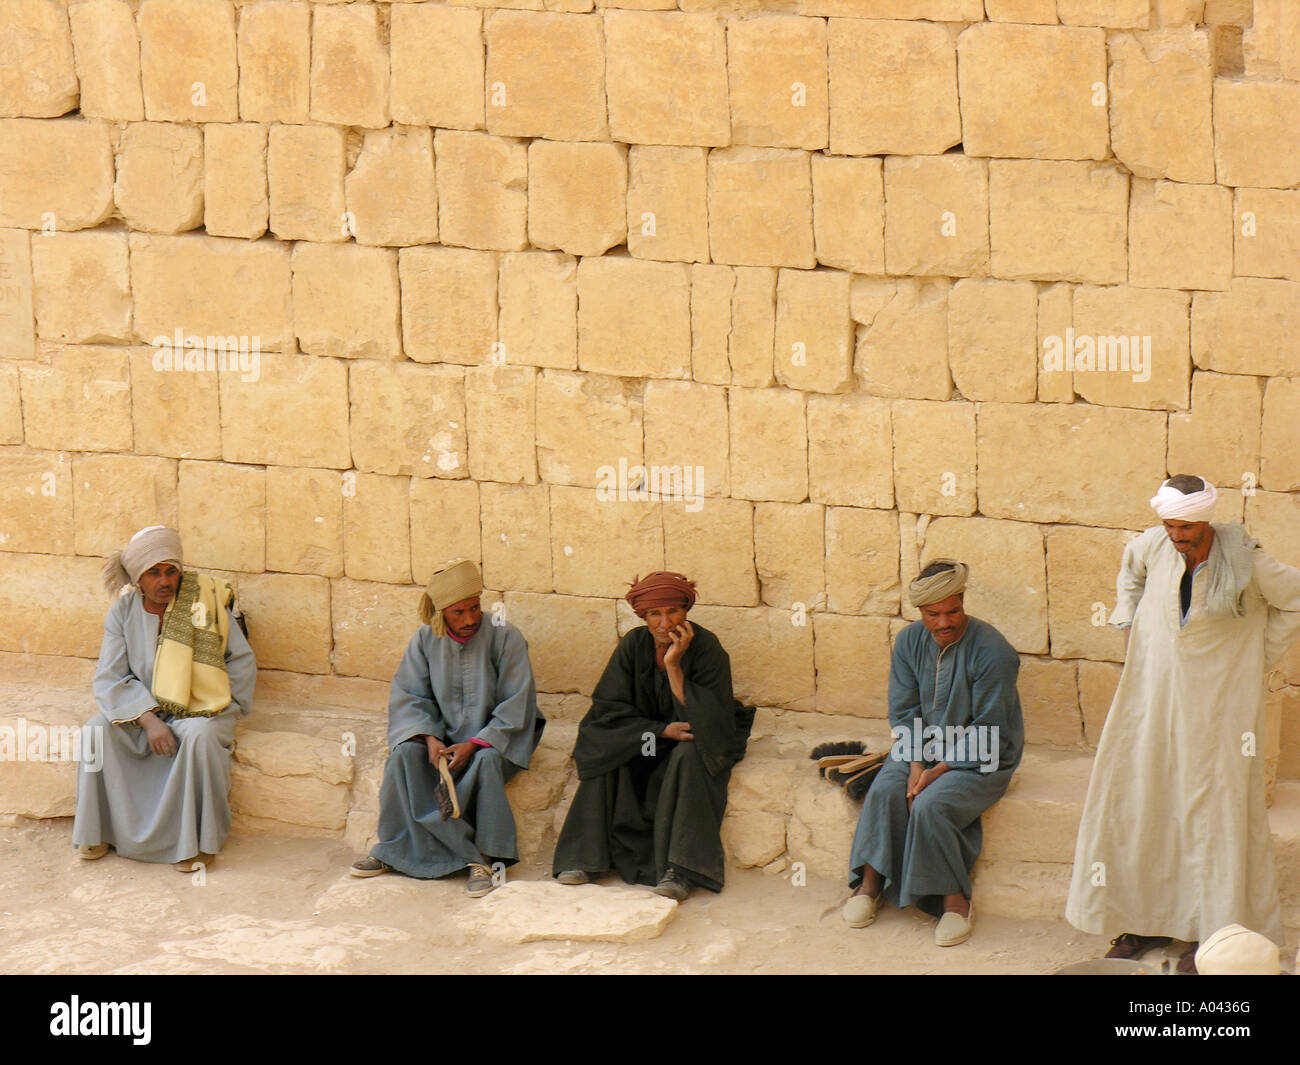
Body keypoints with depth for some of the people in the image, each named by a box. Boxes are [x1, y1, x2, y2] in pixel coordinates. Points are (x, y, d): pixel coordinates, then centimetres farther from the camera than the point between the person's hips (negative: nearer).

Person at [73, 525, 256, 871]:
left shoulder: (204, 600, -9)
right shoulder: (124, 610, -2)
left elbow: (242, 661, -2)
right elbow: (110, 678, -7)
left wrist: (224, 714, -8)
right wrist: (149, 720, -21)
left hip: (199, 711, -3)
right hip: (142, 710, 3)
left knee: (200, 737, -36)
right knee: (96, 731, -23)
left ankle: (199, 842, -23)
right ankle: (98, 832, -9)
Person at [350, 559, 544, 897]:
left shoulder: (505, 637, -14)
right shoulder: (426, 639, -4)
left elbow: (516, 706, -15)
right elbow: (408, 696, 0)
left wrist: (474, 744, -25)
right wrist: (430, 738, -19)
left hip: (494, 734, -3)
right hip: (443, 733, 3)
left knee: (486, 760, -36)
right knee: (404, 753, -24)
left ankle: (486, 858, -26)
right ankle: (394, 848, -15)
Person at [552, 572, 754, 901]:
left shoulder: (706, 647, -18)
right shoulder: (633, 645, -8)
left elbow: (708, 719, -24)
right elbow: (609, 708, -10)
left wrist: (674, 666, -30)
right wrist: (661, 730, -24)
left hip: (702, 737, -3)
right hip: (644, 735, 3)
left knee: (688, 756, -35)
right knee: (606, 754, -25)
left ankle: (678, 869, -38)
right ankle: (586, 857, -20)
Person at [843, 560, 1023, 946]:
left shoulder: (992, 650, -18)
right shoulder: (909, 641, -1)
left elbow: (988, 731, -17)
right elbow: (903, 712, 1)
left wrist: (939, 770, -20)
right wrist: (916, 766, -14)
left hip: (980, 759, -5)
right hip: (922, 747, 5)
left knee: (930, 806, -28)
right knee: (885, 790, -23)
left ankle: (955, 900, -16)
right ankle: (870, 883, -14)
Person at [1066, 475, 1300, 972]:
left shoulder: (1244, 562, -15)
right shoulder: (1153, 546, -4)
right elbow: (1130, 571, 21)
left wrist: (1259, 656, -1)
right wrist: (1128, 624, 14)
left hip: (1218, 701, -4)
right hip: (1152, 697, 4)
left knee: (1213, 806, -2)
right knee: (1139, 799, 5)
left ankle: (1213, 932, 3)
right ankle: (1144, 918, 16)